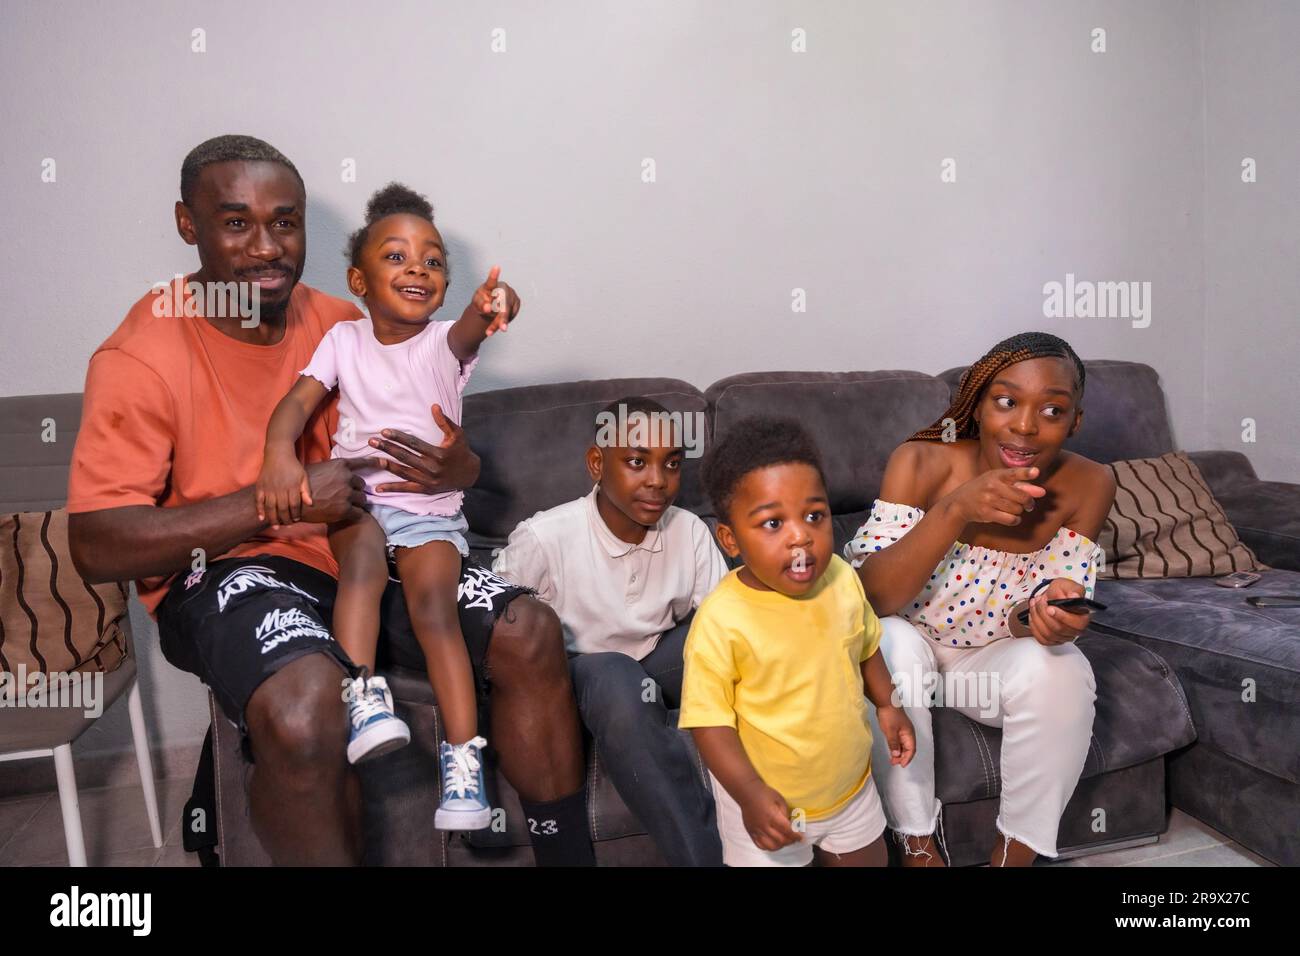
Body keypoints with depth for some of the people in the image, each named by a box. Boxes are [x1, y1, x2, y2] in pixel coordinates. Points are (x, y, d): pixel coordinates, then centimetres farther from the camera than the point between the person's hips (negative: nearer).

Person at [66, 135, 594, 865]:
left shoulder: (343, 325, 5)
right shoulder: (143, 354, -9)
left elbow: (430, 444, 12)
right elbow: (97, 547, -16)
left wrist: (456, 470, -14)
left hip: (365, 548, 5)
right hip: (226, 568, -4)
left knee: (530, 634, -12)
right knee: (303, 711, -36)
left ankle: (566, 853, 5)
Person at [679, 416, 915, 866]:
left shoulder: (842, 579, -12)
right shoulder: (721, 619, -28)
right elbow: (709, 720, -22)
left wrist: (886, 705, 5)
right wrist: (749, 793, -28)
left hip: (852, 786, 5)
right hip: (767, 801, -5)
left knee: (867, 860, 25)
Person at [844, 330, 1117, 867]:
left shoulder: (1087, 487, -17)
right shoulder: (921, 462, -24)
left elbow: (1028, 619, -12)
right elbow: (871, 597, -30)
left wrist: (1054, 613, -37)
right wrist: (955, 509, -42)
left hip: (997, 654, 2)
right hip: (910, 640, -1)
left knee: (1059, 671, -28)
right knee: (890, 644, -33)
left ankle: (1013, 855, -6)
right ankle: (917, 845, -13)